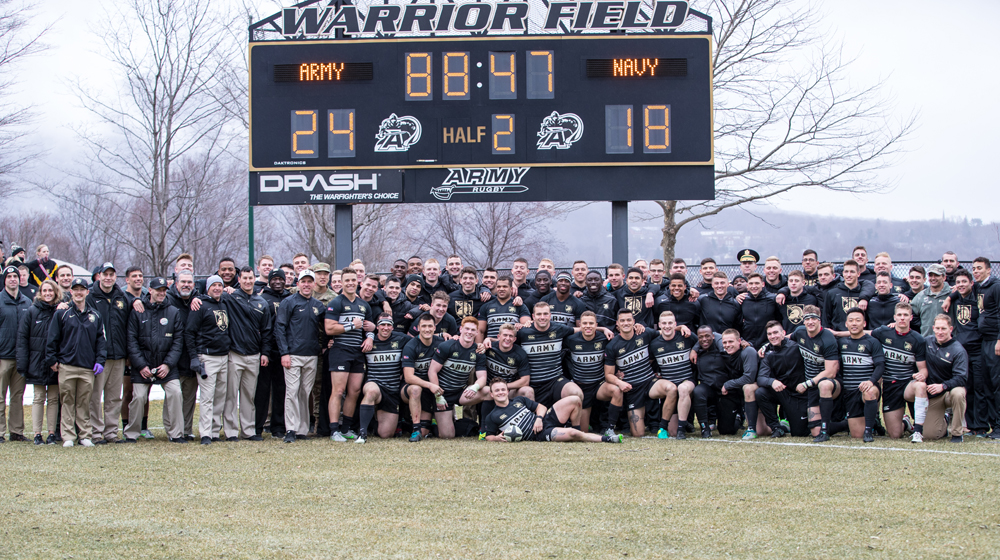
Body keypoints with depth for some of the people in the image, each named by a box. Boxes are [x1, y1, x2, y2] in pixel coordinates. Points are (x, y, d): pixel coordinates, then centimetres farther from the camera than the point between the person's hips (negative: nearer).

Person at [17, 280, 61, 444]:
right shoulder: (32, 312, 0)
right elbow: (22, 337, -1)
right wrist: (23, 363, -8)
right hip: (37, 361, -1)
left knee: (53, 398, 5)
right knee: (38, 398, 2)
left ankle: (52, 433, 9)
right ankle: (37, 434, 4)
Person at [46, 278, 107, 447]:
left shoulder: (95, 315, 12)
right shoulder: (62, 314, 4)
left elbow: (100, 340, 13)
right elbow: (52, 339, 4)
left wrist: (100, 361, 2)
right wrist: (52, 360, -1)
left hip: (88, 367, 2)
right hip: (66, 366, -2)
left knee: (84, 402, 3)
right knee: (67, 402, 0)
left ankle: (85, 435, 8)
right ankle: (68, 436, 2)